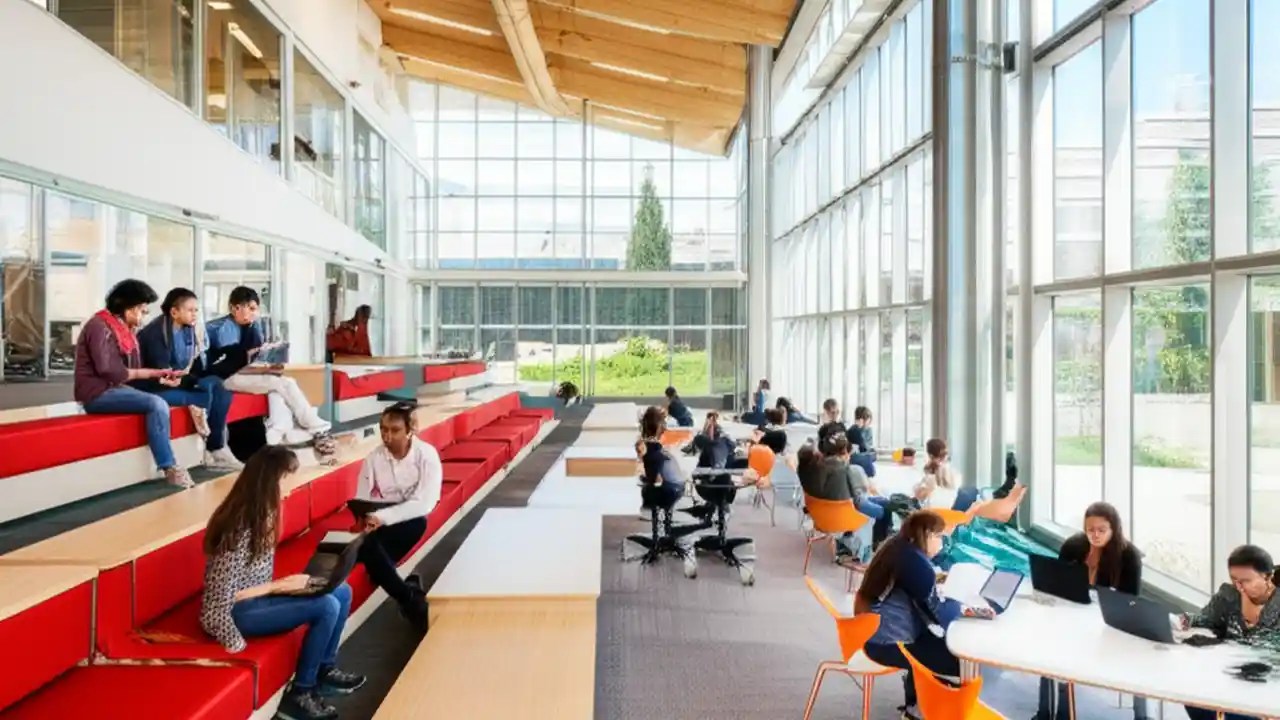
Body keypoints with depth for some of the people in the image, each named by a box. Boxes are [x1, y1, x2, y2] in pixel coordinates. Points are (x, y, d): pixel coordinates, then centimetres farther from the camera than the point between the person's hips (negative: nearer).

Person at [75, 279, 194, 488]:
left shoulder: (123, 328, 14)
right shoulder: (100, 327, -14)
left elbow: (129, 370, 10)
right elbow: (110, 371, -21)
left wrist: (159, 375, -4)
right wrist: (151, 372, -13)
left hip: (114, 389, 9)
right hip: (97, 394, -9)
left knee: (159, 405, -10)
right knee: (156, 405, -24)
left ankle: (168, 466, -14)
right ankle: (170, 469, -19)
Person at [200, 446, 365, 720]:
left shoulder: (261, 515, 1)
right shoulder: (239, 529, -27)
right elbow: (224, 595, -25)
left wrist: (284, 583, -8)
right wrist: (279, 586, -18)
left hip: (257, 596, 9)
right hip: (237, 612, -9)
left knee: (342, 592, 1)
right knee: (327, 606, -22)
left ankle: (324, 669, 17)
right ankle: (299, 693, -4)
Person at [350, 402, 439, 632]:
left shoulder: (427, 454, -14)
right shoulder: (374, 458, -5)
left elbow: (425, 503, -23)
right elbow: (361, 501, -2)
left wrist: (384, 517, -32)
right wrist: (365, 518, -25)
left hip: (408, 520, -2)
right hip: (380, 522, 3)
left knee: (418, 524, -37)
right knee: (366, 543, -31)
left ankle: (380, 572, -20)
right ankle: (412, 600, -22)